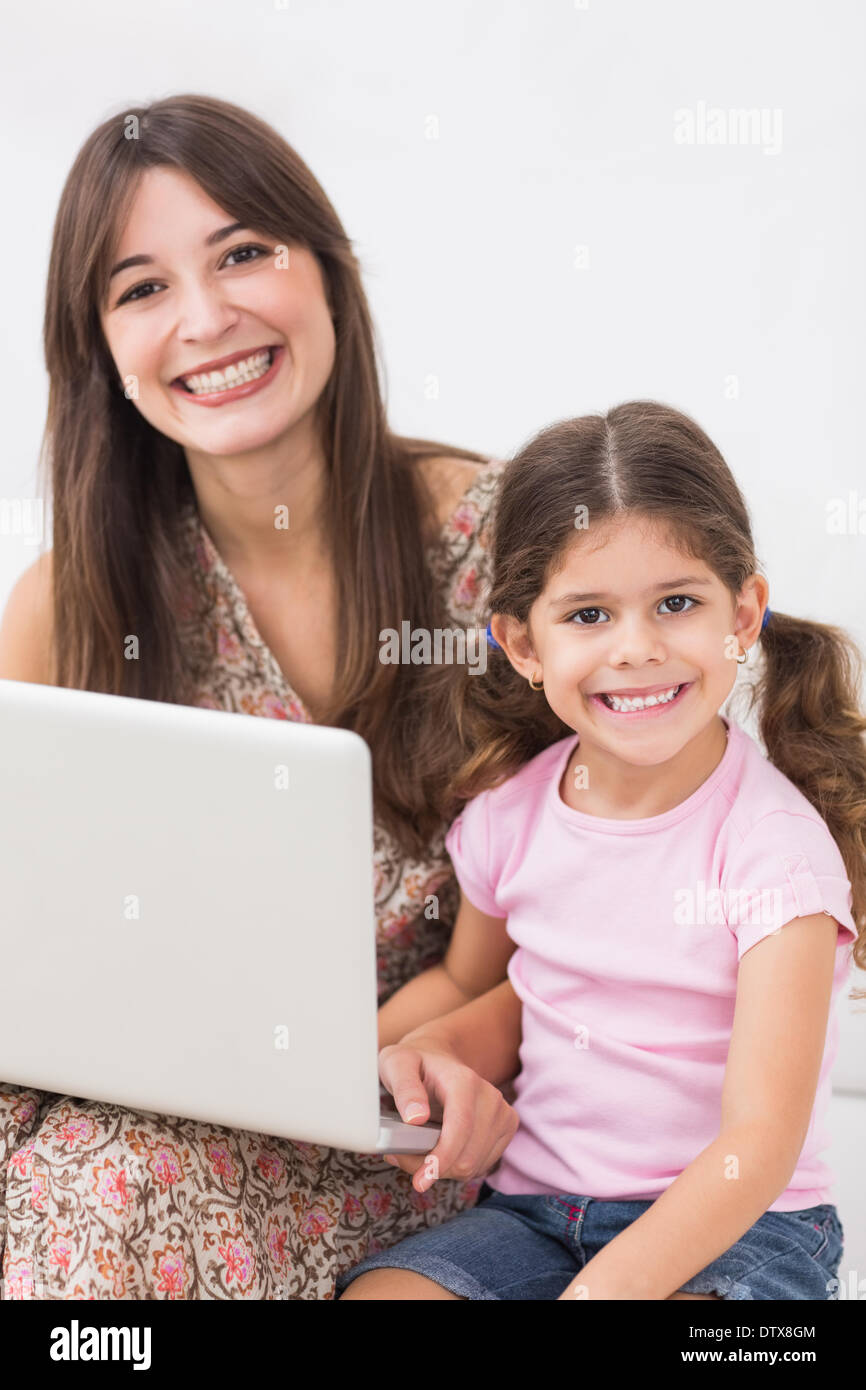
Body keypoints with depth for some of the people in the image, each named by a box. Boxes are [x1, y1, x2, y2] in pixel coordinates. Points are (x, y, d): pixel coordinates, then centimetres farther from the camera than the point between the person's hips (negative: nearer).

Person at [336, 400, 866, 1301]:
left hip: (732, 1227, -3)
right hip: (532, 1206, 4)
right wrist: (436, 1052, -3)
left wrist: (613, 1282, -34)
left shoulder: (772, 843, -15)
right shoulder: (509, 813, 0)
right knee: (371, 1294, -23)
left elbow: (759, 1143, -20)